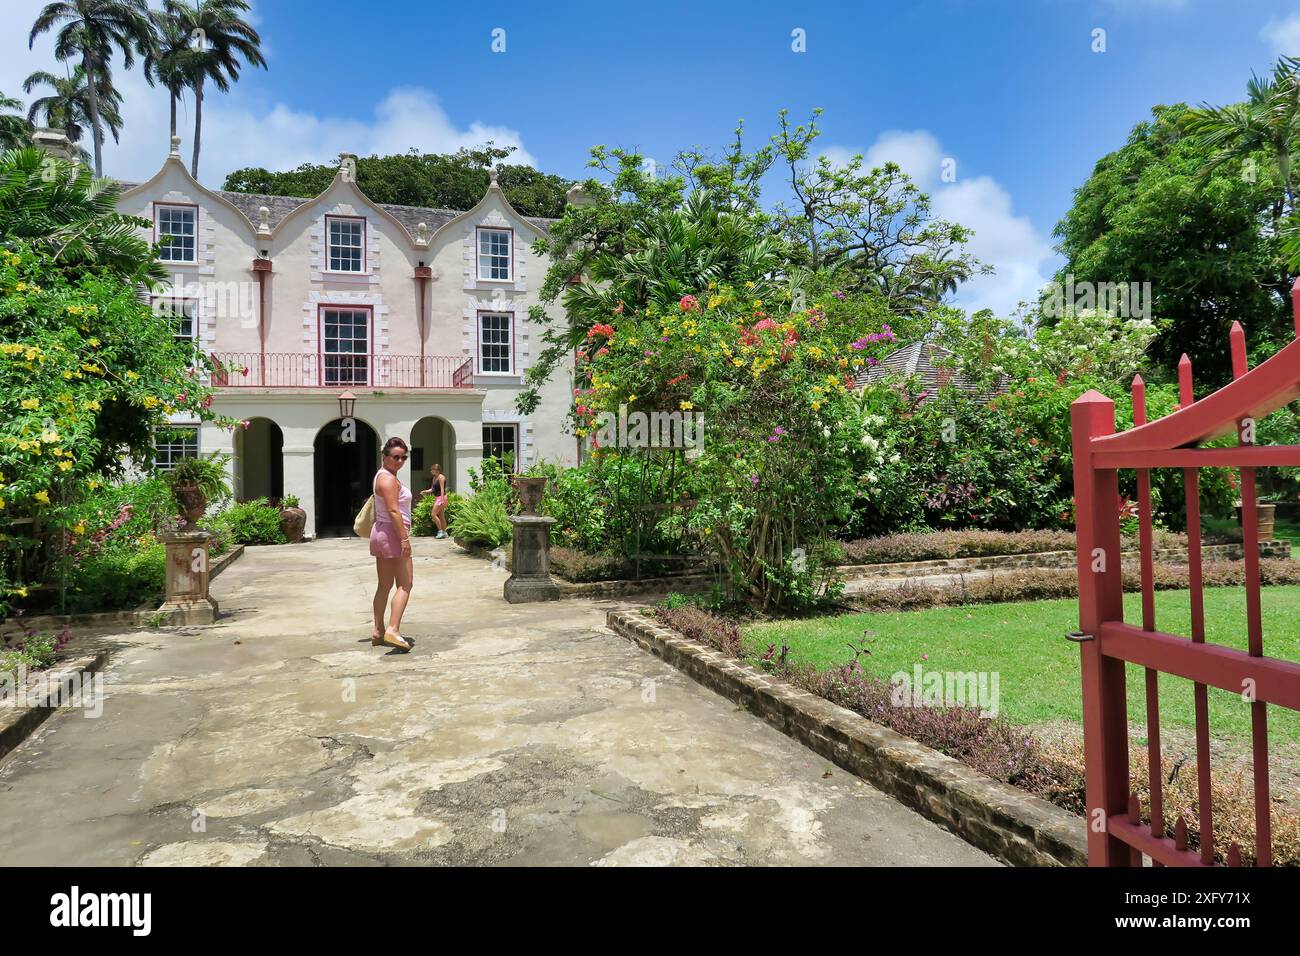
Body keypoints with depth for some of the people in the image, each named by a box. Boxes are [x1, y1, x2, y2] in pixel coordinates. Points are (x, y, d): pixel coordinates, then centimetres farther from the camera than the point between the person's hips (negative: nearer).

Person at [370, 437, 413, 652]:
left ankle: (378, 631, 16)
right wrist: (404, 539, -24)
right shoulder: (389, 479, -15)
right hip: (393, 533, -10)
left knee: (384, 585, 12)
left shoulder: (381, 476, 17)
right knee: (405, 585, -8)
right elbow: (393, 511, -22)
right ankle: (393, 630, -16)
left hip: (380, 532, 10)